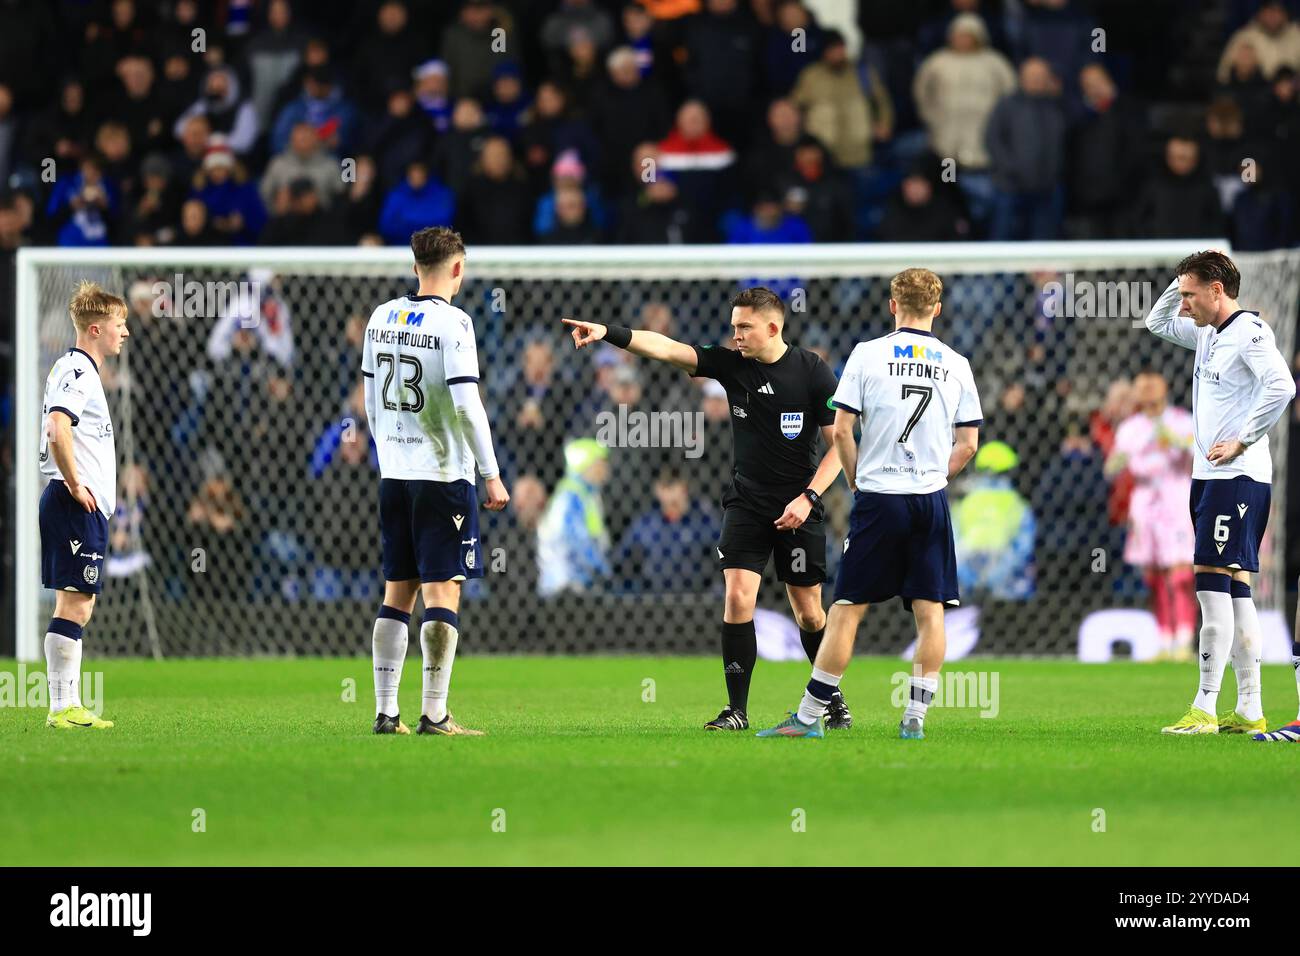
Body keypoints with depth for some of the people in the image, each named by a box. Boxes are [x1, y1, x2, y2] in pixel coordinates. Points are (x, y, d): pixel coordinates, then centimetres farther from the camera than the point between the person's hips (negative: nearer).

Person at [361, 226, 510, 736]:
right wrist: (492, 475, -12)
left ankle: (385, 711, 8)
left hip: (393, 472, 6)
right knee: (442, 592, -4)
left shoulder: (382, 317, 8)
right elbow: (466, 406, -17)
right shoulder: (452, 323, -12)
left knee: (397, 592, 10)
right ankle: (434, 714, -7)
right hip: (443, 474, -6)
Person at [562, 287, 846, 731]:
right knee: (737, 598, -13)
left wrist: (808, 497, -15)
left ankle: (833, 699, 28)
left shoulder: (814, 372, -8)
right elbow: (666, 348, -11)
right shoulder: (731, 364, -1)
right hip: (745, 506, 2)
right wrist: (608, 333, -23)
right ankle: (737, 710, -7)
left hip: (798, 510, -2)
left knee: (808, 612, 5)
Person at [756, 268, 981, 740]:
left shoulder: (868, 354, -2)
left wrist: (858, 482, 9)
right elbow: (967, 444, 6)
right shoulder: (956, 365, 6)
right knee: (930, 612, 5)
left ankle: (808, 717, 5)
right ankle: (915, 718, 2)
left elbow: (840, 431, -4)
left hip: (878, 500, -2)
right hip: (932, 503, 2)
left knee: (847, 608, 1)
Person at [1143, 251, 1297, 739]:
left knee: (1213, 584, -14)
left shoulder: (1249, 331, -12)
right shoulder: (1208, 333, 16)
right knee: (1235, 591, 8)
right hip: (1209, 477, 10)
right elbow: (1158, 323, 33)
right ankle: (1250, 711, 10)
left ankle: (1204, 709, -17)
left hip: (1237, 477, -10)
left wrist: (1241, 442, -21)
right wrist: (1182, 283, 15)